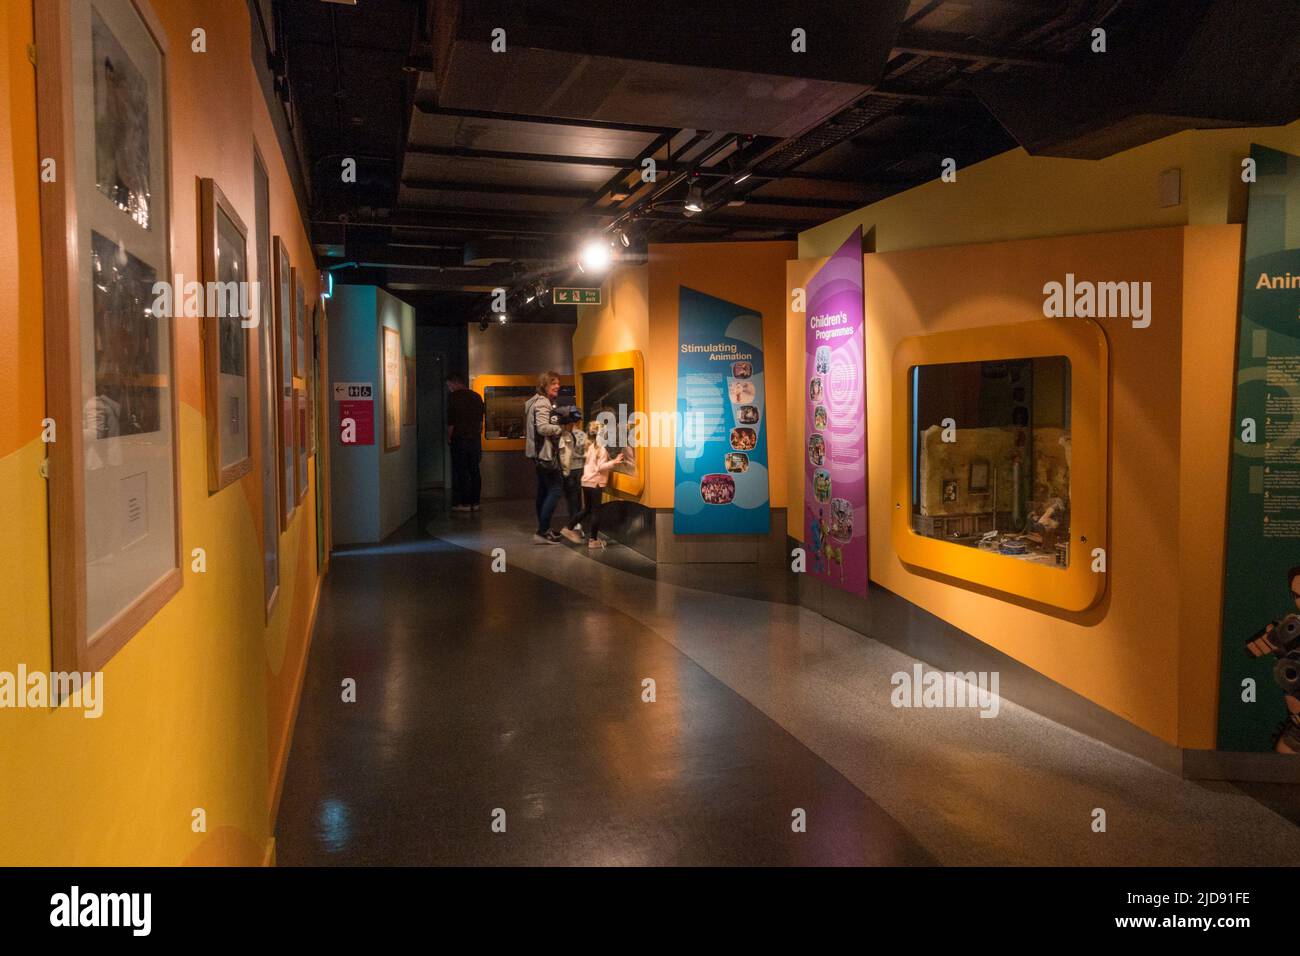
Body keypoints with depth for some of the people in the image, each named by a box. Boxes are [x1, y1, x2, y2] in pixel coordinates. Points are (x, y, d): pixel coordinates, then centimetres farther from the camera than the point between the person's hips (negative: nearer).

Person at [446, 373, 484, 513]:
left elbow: (451, 421, -11)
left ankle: (464, 503, 0)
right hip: (475, 438, 6)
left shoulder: (454, 397, -9)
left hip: (460, 439, -6)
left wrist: (449, 438, 0)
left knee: (460, 471, 0)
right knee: (474, 471, 8)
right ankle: (475, 502, 11)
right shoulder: (476, 396, 10)